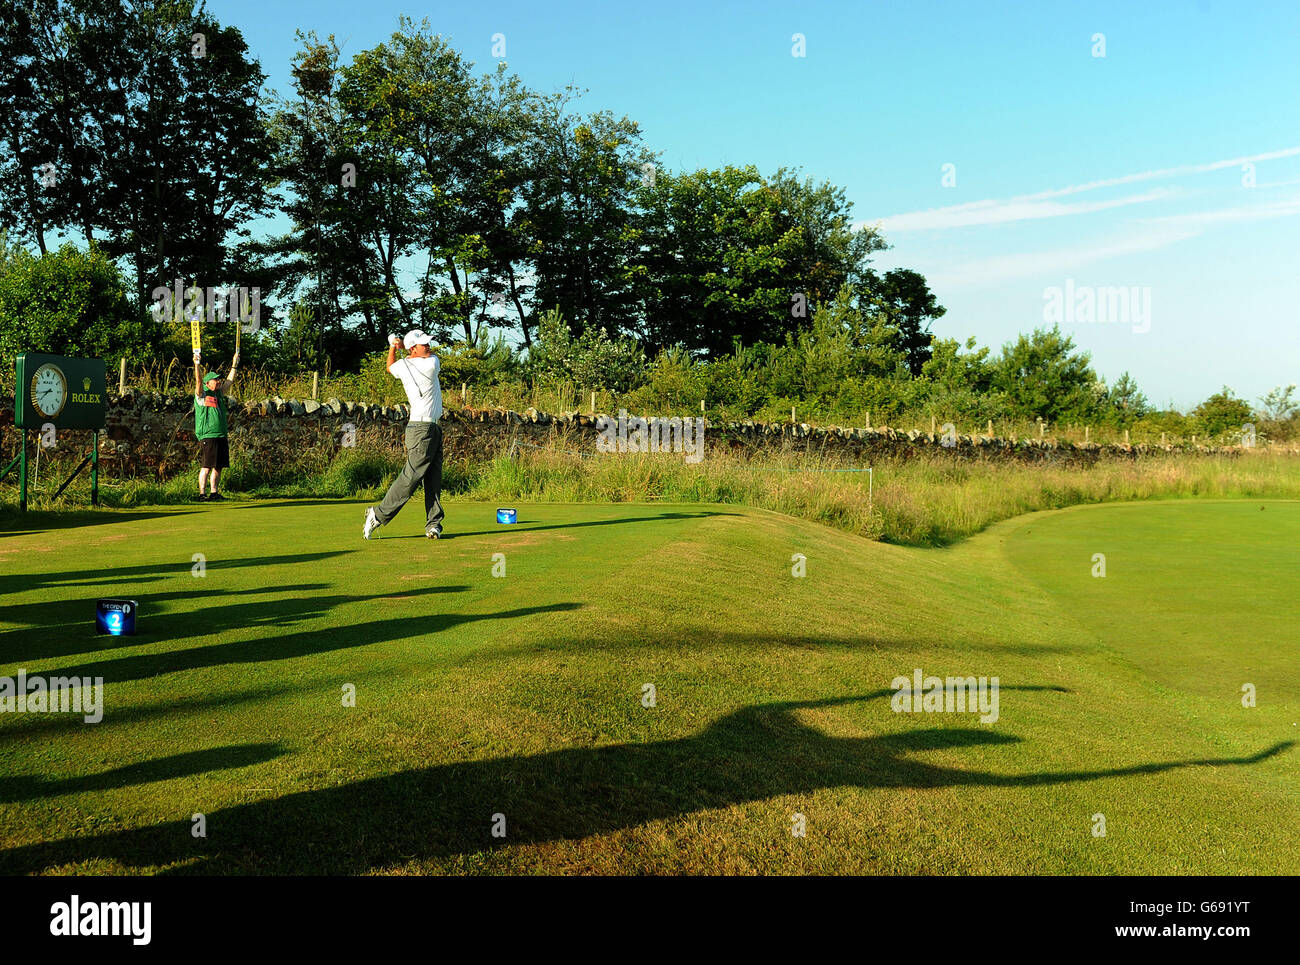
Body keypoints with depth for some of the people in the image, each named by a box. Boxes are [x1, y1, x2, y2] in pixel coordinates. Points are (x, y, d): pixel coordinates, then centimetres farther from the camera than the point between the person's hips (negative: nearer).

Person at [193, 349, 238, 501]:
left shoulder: (219, 394, 18)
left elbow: (229, 380, 25)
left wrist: (234, 364, 26)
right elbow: (198, 382, -18)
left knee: (218, 467, 7)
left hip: (221, 436, 7)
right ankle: (202, 493, -5)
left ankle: (214, 492, 13)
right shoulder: (202, 395, -1)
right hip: (207, 436, -7)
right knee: (206, 467, -8)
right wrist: (196, 364, -28)